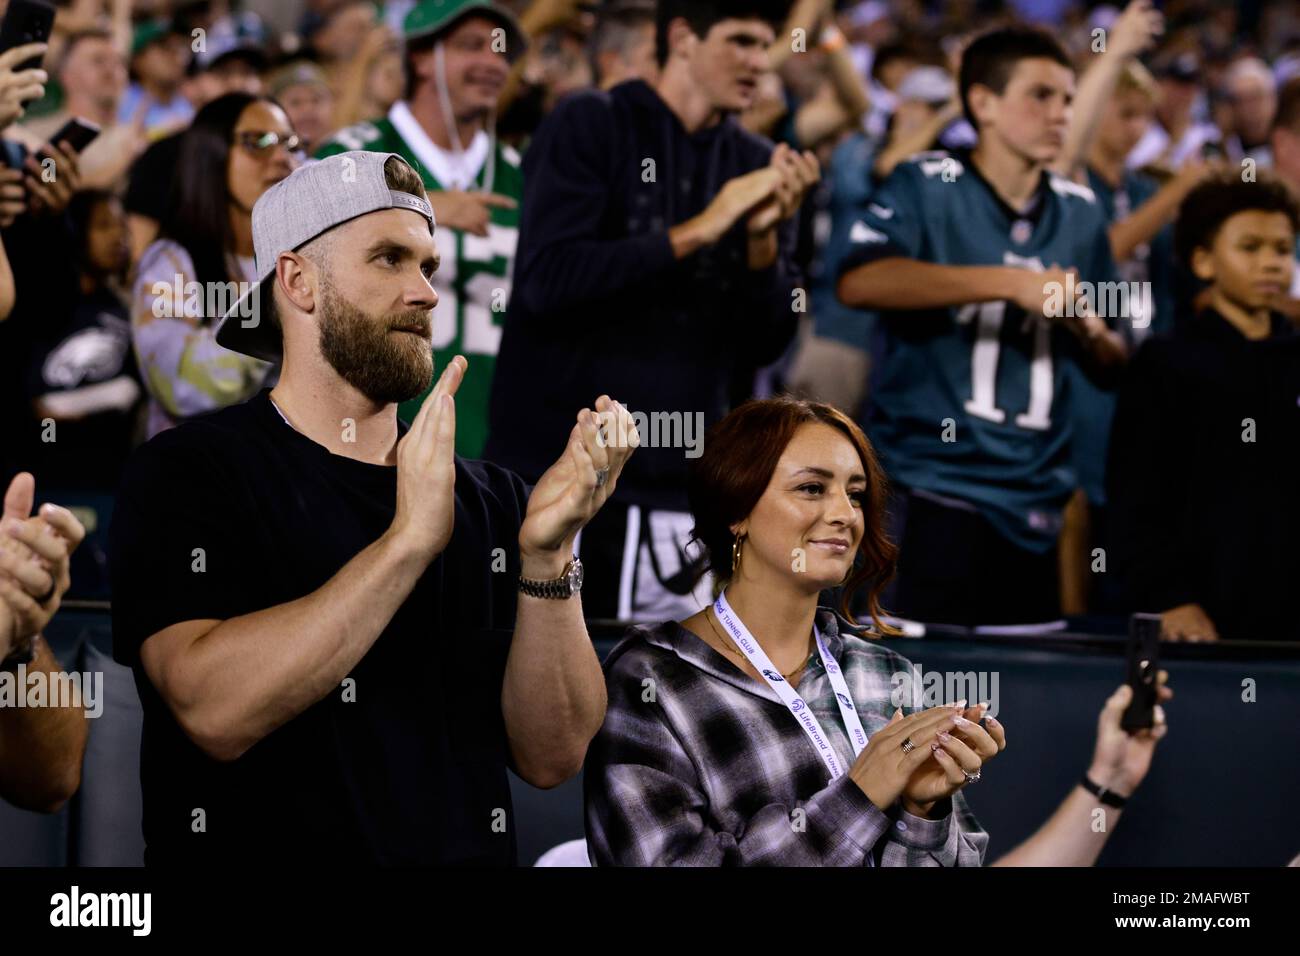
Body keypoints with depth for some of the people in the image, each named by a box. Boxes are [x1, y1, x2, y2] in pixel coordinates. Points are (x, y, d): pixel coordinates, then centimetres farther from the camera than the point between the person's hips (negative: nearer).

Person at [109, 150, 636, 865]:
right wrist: (411, 539, -18)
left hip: (466, 853, 2)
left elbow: (551, 757, 3)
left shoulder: (489, 499, 10)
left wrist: (548, 551, -9)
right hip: (264, 851, -2)